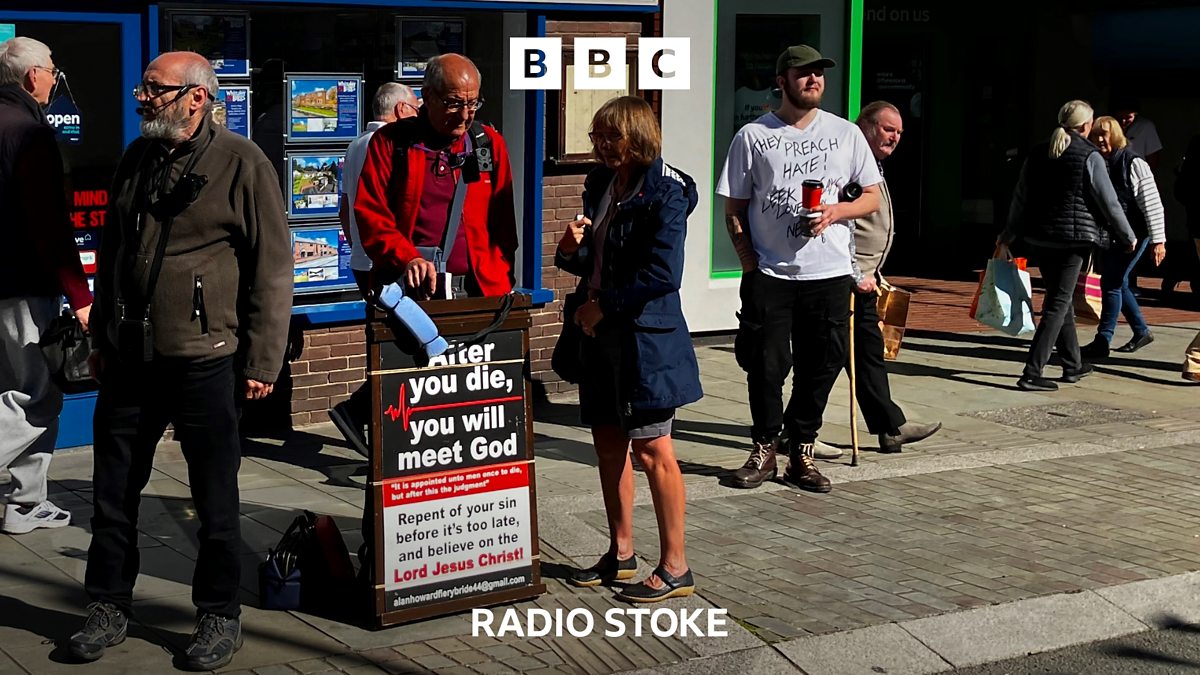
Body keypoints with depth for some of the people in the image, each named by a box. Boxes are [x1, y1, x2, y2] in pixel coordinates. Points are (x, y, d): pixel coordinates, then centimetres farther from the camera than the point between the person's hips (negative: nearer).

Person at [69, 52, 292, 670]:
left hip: (204, 361, -5)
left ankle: (220, 616, 19)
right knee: (113, 488, 10)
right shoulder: (137, 159, 12)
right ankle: (108, 607, 25)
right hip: (130, 358, 6)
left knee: (215, 497, 5)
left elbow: (272, 267, -8)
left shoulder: (241, 164, -7)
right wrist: (102, 337, 20)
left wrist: (263, 361, -10)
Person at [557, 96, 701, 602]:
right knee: (608, 444, 14)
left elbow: (663, 274, -22)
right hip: (603, 333, 8)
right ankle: (621, 552, 28)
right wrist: (571, 251, -4)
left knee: (652, 449, -3)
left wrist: (603, 304, -16)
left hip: (647, 337, -8)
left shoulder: (664, 192, -15)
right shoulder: (600, 184, 10)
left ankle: (674, 567, 7)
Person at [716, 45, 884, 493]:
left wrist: (836, 212, -9)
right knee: (765, 365, 0)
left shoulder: (845, 134, 8)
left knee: (820, 367, 5)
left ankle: (801, 453, 18)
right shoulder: (753, 136, 3)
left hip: (830, 273, 2)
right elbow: (734, 210, 5)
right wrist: (750, 265, -5)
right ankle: (764, 451, 17)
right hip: (769, 275, -1)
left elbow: (872, 198, 10)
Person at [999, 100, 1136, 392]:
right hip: (1073, 238, -6)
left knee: (1061, 300, 19)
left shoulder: (1038, 154, 7)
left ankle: (1073, 365, 30)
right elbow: (1108, 202, -6)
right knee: (1058, 304, -4)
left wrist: (1008, 236, 25)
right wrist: (1127, 237, 8)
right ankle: (1032, 373, -10)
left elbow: (1020, 198, 13)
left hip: (1039, 237, 6)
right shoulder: (1089, 156, -9)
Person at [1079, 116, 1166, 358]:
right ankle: (1141, 331, 31)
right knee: (1117, 284, 14)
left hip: (1132, 235, -7)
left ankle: (1102, 341, -2)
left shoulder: (1133, 163, -13)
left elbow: (1151, 203, -15)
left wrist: (1158, 240, -17)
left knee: (1111, 283, -8)